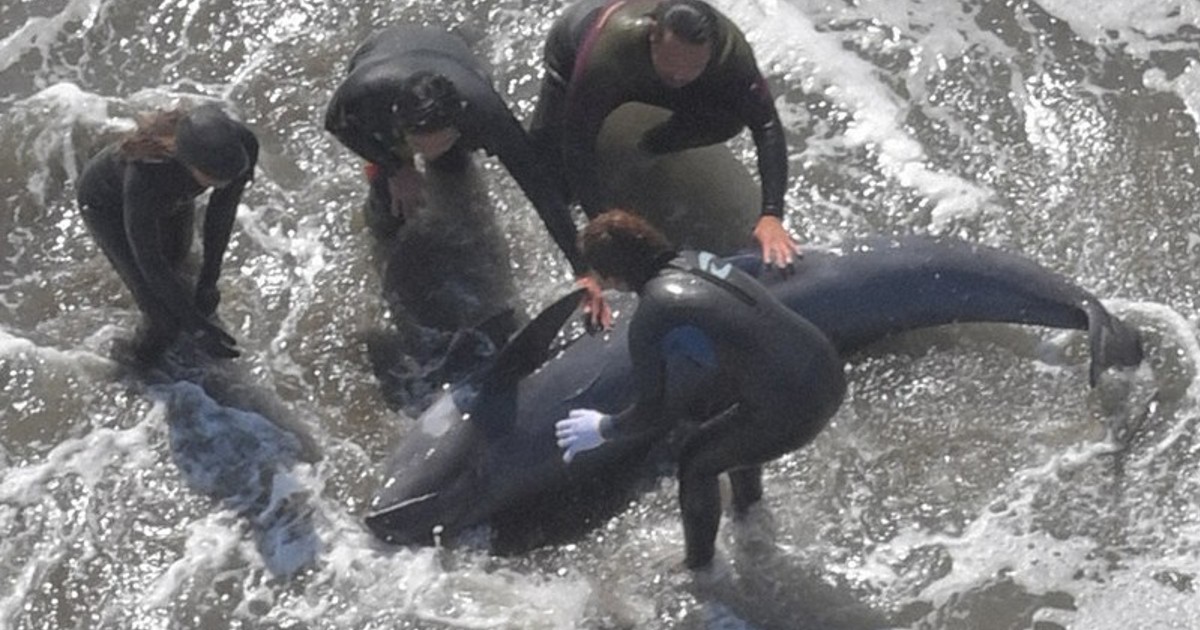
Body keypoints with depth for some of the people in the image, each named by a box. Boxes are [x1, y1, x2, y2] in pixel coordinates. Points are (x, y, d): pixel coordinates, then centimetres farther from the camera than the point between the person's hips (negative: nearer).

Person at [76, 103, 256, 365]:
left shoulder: (242, 144, -37)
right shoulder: (146, 172, -48)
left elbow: (223, 210, -17)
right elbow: (147, 258, -35)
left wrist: (209, 280, -12)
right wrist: (197, 326, -31)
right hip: (108, 204, -4)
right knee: (166, 319, -6)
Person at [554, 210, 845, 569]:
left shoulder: (651, 318, -13)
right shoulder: (696, 261, 9)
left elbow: (653, 417, -4)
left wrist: (602, 430, 15)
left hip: (791, 412, -8)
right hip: (830, 375, 8)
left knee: (692, 462, 15)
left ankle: (700, 570, 32)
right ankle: (750, 517, 53)